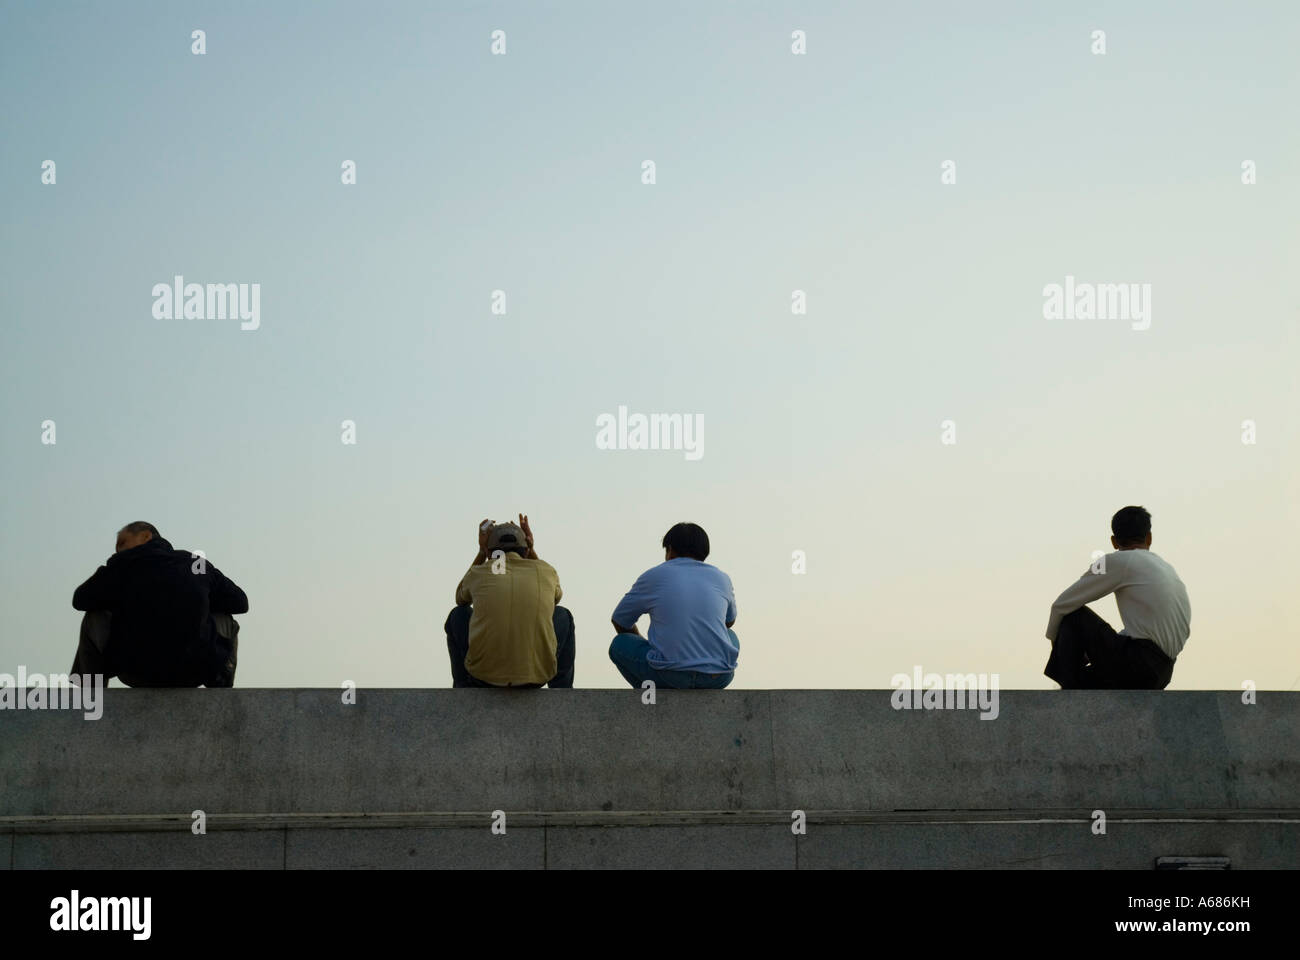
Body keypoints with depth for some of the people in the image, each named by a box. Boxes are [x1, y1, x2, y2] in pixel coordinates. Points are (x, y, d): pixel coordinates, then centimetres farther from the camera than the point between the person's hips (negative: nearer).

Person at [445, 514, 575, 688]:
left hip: (485, 673, 0)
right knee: (562, 616, 30)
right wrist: (530, 549, 30)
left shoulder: (477, 573, 7)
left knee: (459, 615, 30)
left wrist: (482, 550, 29)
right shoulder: (546, 571, 8)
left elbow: (461, 599, 33)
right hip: (535, 676, 0)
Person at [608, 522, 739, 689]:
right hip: (719, 678, 3)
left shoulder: (653, 576, 11)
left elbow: (620, 622, 24)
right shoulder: (721, 578, 17)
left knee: (619, 644, 22)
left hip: (672, 675, -2)